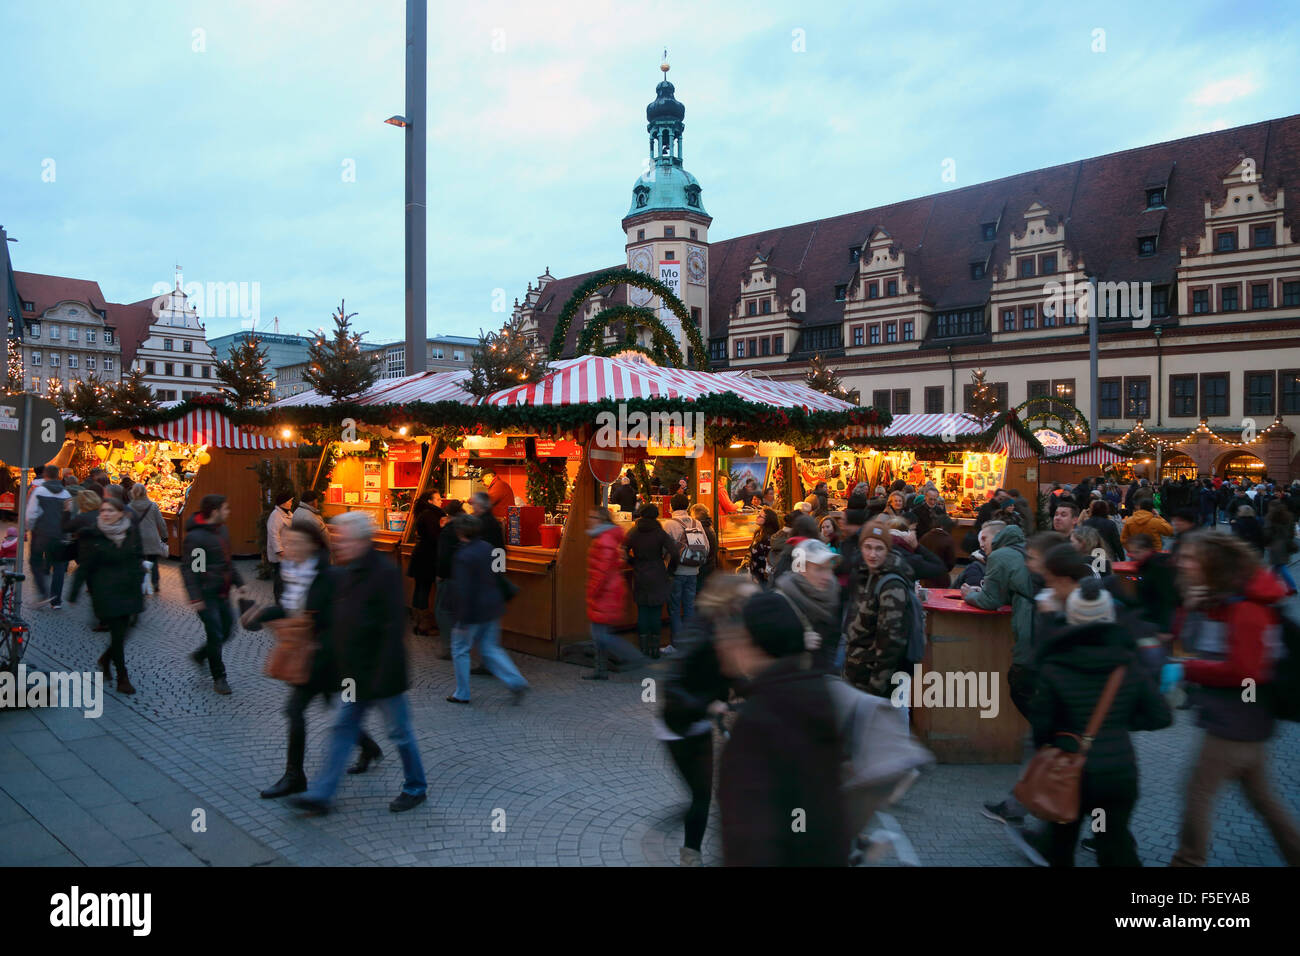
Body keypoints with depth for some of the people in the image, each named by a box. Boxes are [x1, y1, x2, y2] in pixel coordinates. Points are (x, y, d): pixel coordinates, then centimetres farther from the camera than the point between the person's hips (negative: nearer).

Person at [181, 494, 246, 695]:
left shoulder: (222, 530, 10)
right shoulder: (195, 537, -16)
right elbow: (188, 569, -18)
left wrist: (238, 583, 17)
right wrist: (194, 597, -22)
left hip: (222, 593, 8)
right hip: (206, 595, -8)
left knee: (227, 629, 13)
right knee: (215, 635, -4)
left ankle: (200, 655, 37)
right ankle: (219, 678, 9)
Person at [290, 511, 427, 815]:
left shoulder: (385, 572, -20)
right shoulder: (343, 574, 6)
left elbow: (393, 628, -23)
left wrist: (383, 675, -24)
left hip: (380, 674, -8)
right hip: (356, 674, 8)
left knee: (399, 732, 8)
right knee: (343, 730, 13)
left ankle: (415, 788, 26)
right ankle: (320, 795, 21)